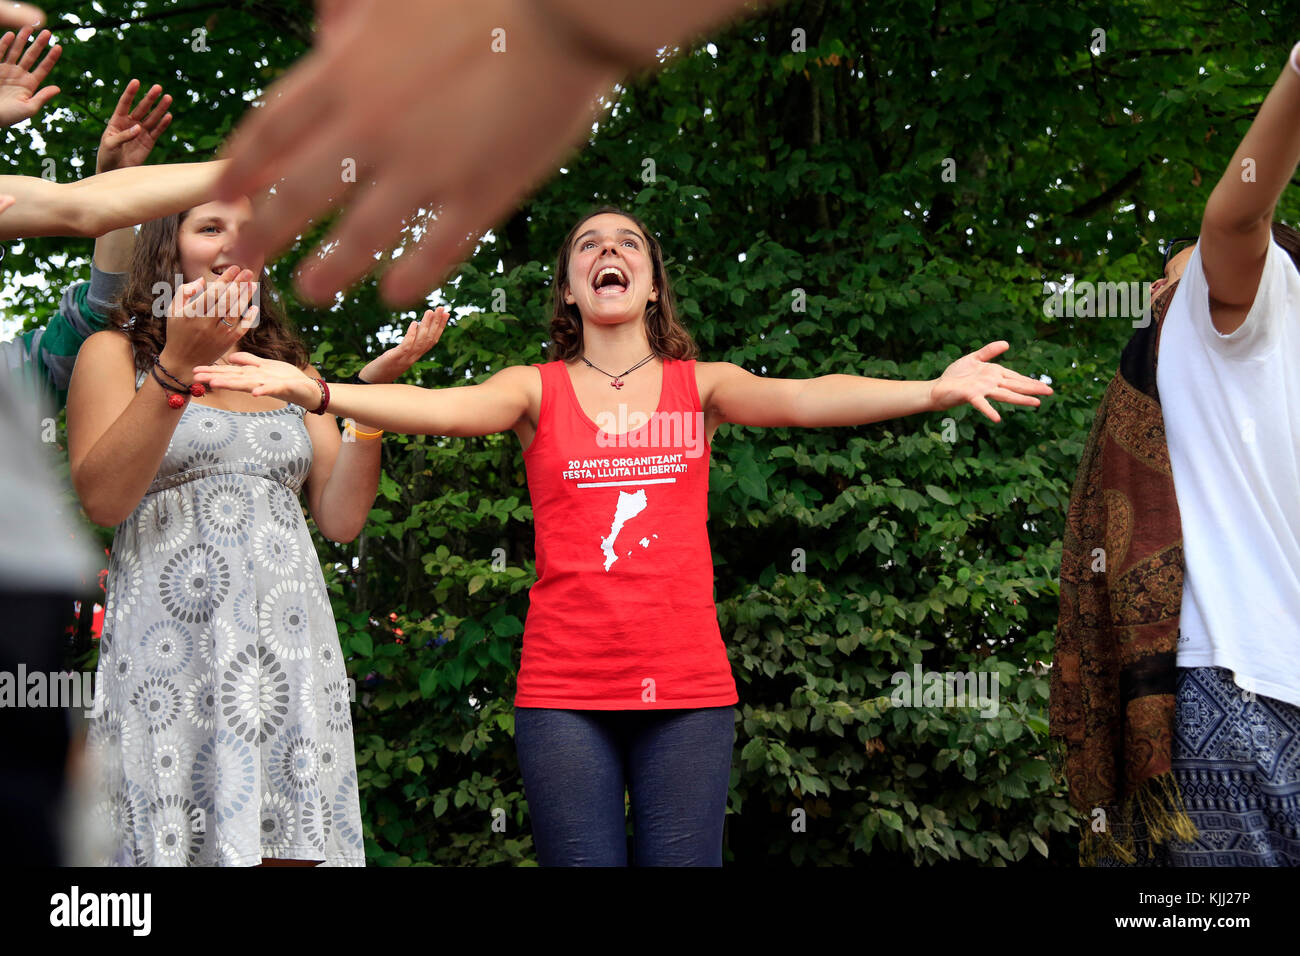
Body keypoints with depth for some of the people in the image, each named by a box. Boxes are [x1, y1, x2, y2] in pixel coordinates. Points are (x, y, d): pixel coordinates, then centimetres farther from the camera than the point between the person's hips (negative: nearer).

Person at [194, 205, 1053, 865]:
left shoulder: (701, 384, 9)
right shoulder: (537, 391, 7)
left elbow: (799, 399, -8)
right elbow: (441, 408, -10)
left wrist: (934, 389, -26)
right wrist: (315, 391, -29)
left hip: (687, 686, 1)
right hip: (564, 690, 0)